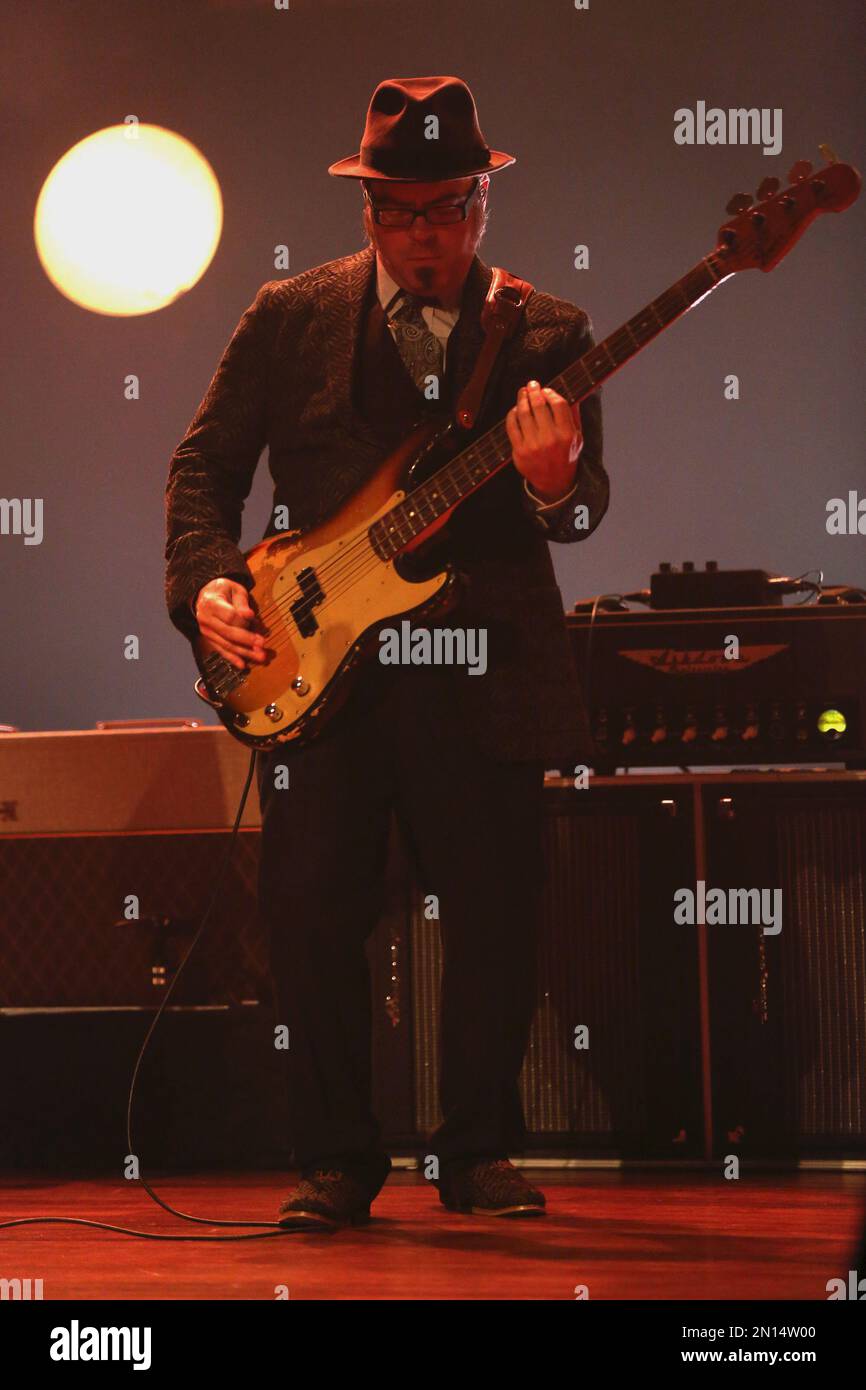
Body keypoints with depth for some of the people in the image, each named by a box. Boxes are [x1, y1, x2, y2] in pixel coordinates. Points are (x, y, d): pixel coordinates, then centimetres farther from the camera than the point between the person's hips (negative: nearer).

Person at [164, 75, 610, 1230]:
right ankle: (336, 1163, 12)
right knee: (310, 916, -1)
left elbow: (586, 506, -1)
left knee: (497, 922, 1)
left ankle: (479, 1153, 18)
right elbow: (205, 464, 10)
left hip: (484, 672, 0)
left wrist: (555, 482, -25)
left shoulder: (547, 334, 6)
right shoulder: (291, 319, 8)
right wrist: (205, 578, -7)